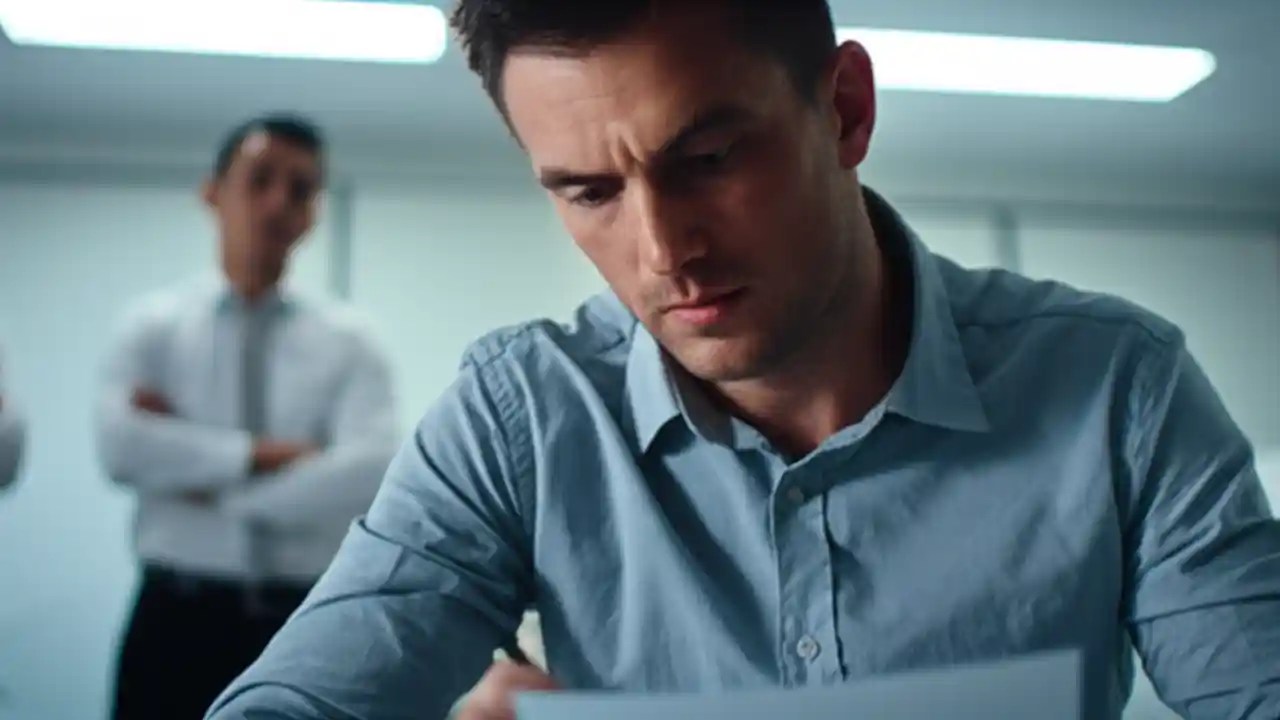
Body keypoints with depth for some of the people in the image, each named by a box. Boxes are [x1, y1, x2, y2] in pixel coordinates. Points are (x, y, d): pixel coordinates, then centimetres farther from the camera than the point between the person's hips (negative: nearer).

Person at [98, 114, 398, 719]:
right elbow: (122, 445, -14)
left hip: (303, 623, 1)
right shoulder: (155, 324, 4)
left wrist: (212, 482, -13)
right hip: (179, 617, 0)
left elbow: (369, 475, -14)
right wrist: (266, 454, -16)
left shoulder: (346, 342, 2)